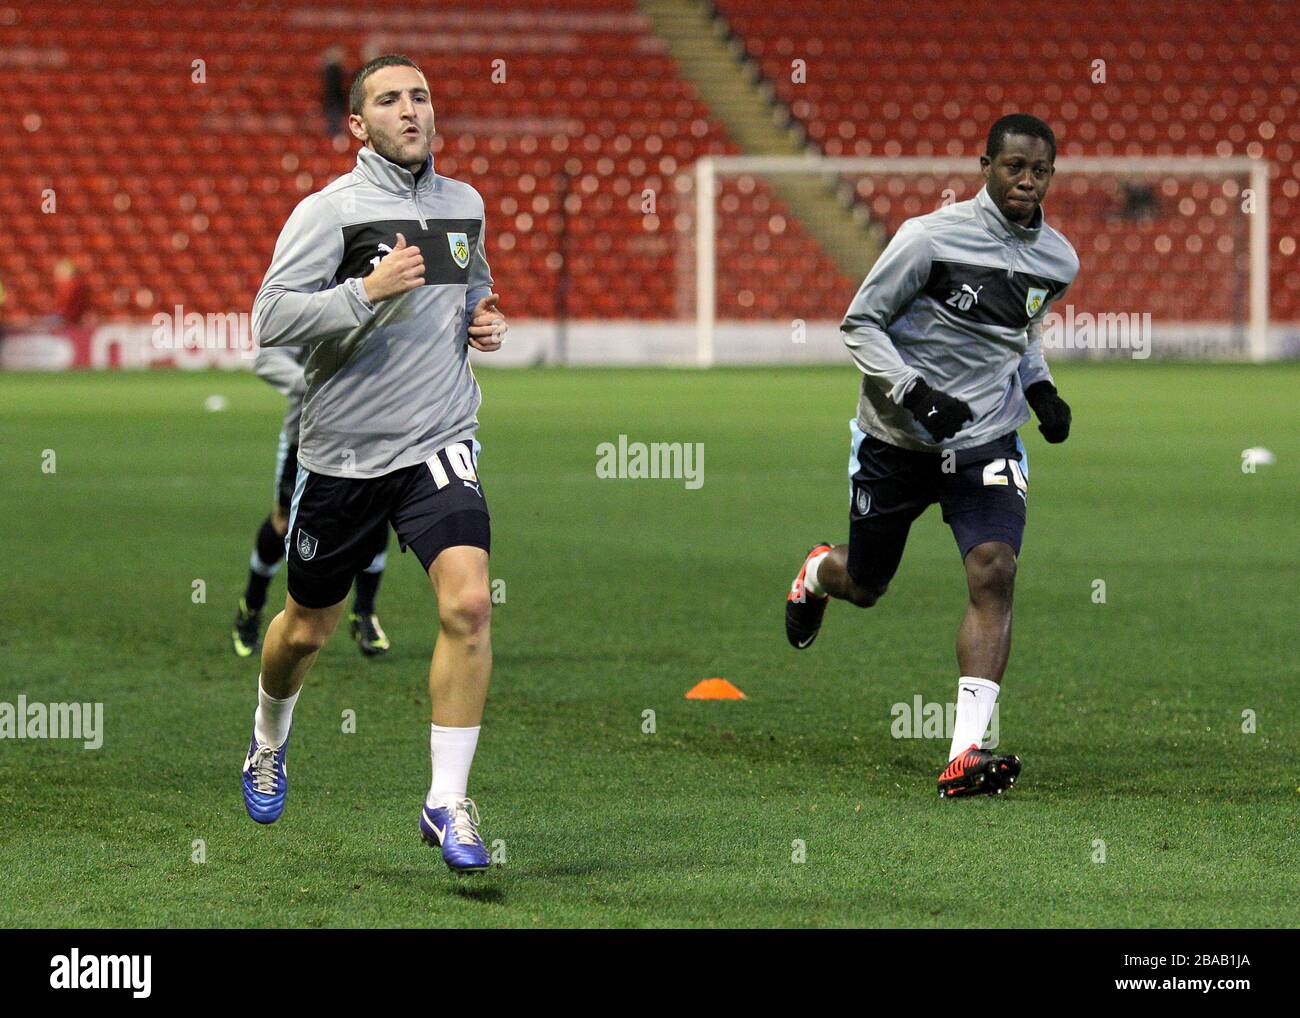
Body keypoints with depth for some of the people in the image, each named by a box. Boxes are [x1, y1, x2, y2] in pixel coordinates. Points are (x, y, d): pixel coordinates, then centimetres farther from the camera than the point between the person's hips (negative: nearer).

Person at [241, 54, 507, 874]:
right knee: (307, 628, 13)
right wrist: (369, 290, -25)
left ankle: (448, 801, -13)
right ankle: (270, 747, 46)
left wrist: (486, 320, 8)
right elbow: (271, 321, -16)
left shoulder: (465, 205, 8)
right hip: (343, 451, -2)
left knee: (469, 603, -20)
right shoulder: (331, 211, -9)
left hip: (439, 441, 2)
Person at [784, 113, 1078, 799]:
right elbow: (860, 323, -10)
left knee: (994, 572, -21)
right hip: (896, 438, -2)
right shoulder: (932, 238, -16)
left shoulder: (1057, 261, 2)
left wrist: (1040, 389, 5)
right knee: (865, 585, 13)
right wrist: (914, 392, -23)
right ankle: (818, 573, 55)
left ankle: (964, 755, -24)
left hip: (986, 444, 2)